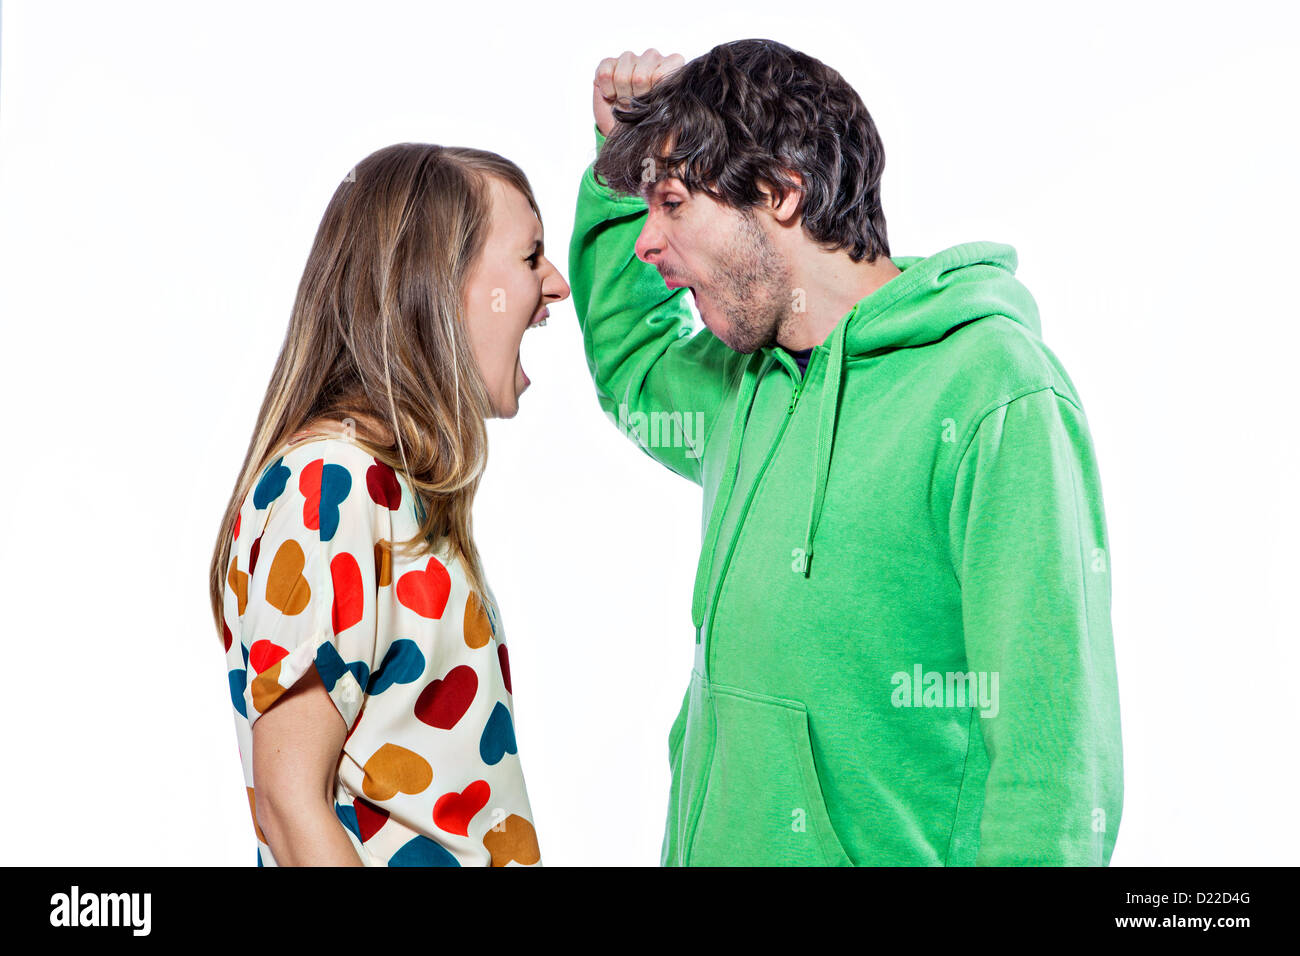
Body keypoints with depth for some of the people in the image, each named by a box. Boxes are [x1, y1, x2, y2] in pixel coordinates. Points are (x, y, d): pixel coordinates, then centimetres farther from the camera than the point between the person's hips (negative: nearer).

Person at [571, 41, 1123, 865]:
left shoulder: (1001, 402, -18)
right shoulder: (751, 381, 8)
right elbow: (634, 371, 30)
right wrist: (625, 158, 17)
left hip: (886, 849, -8)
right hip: (713, 842, 8)